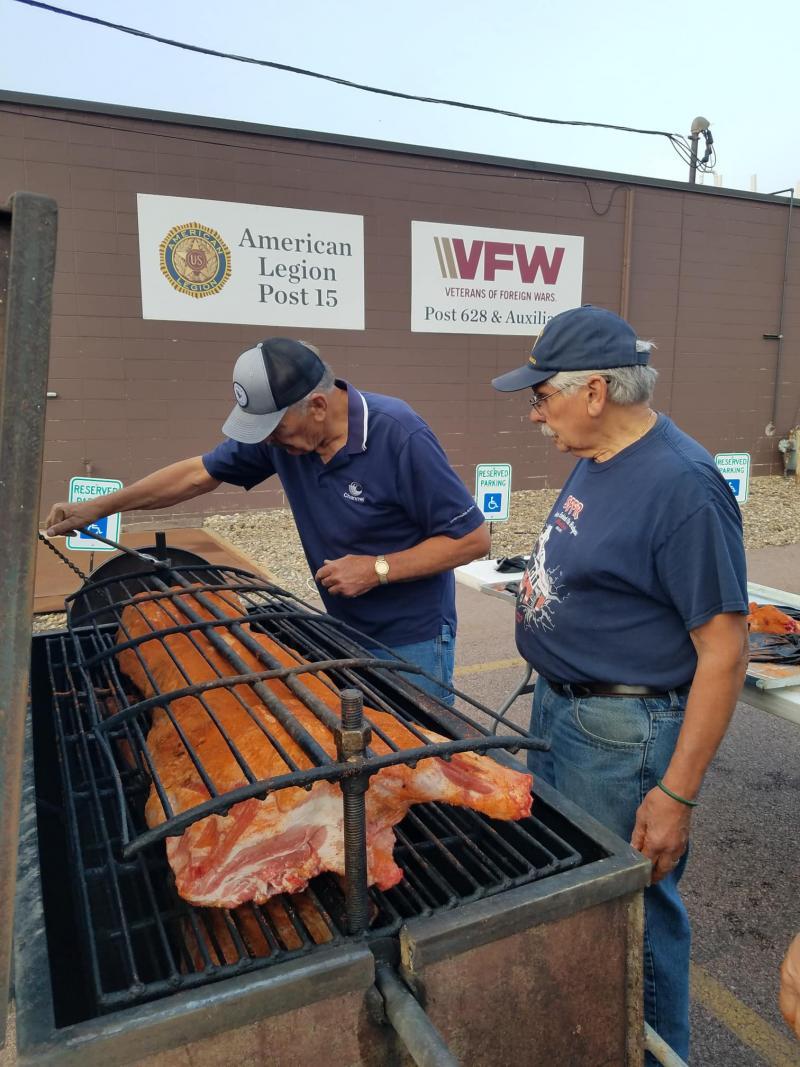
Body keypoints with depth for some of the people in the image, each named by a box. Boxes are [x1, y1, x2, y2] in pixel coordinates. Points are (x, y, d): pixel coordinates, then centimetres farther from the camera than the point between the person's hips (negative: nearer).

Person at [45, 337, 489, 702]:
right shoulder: (279, 427, -7)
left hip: (412, 641, -5)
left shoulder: (399, 435, -25)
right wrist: (97, 507, 5)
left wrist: (378, 568, -24)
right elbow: (199, 473, 6)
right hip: (344, 629, 6)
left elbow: (473, 539, -20)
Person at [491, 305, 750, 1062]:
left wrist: (676, 794, -21)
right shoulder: (596, 459, 2)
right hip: (558, 708, 9)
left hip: (624, 735, -9)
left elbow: (724, 651, -22)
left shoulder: (680, 486, -24)